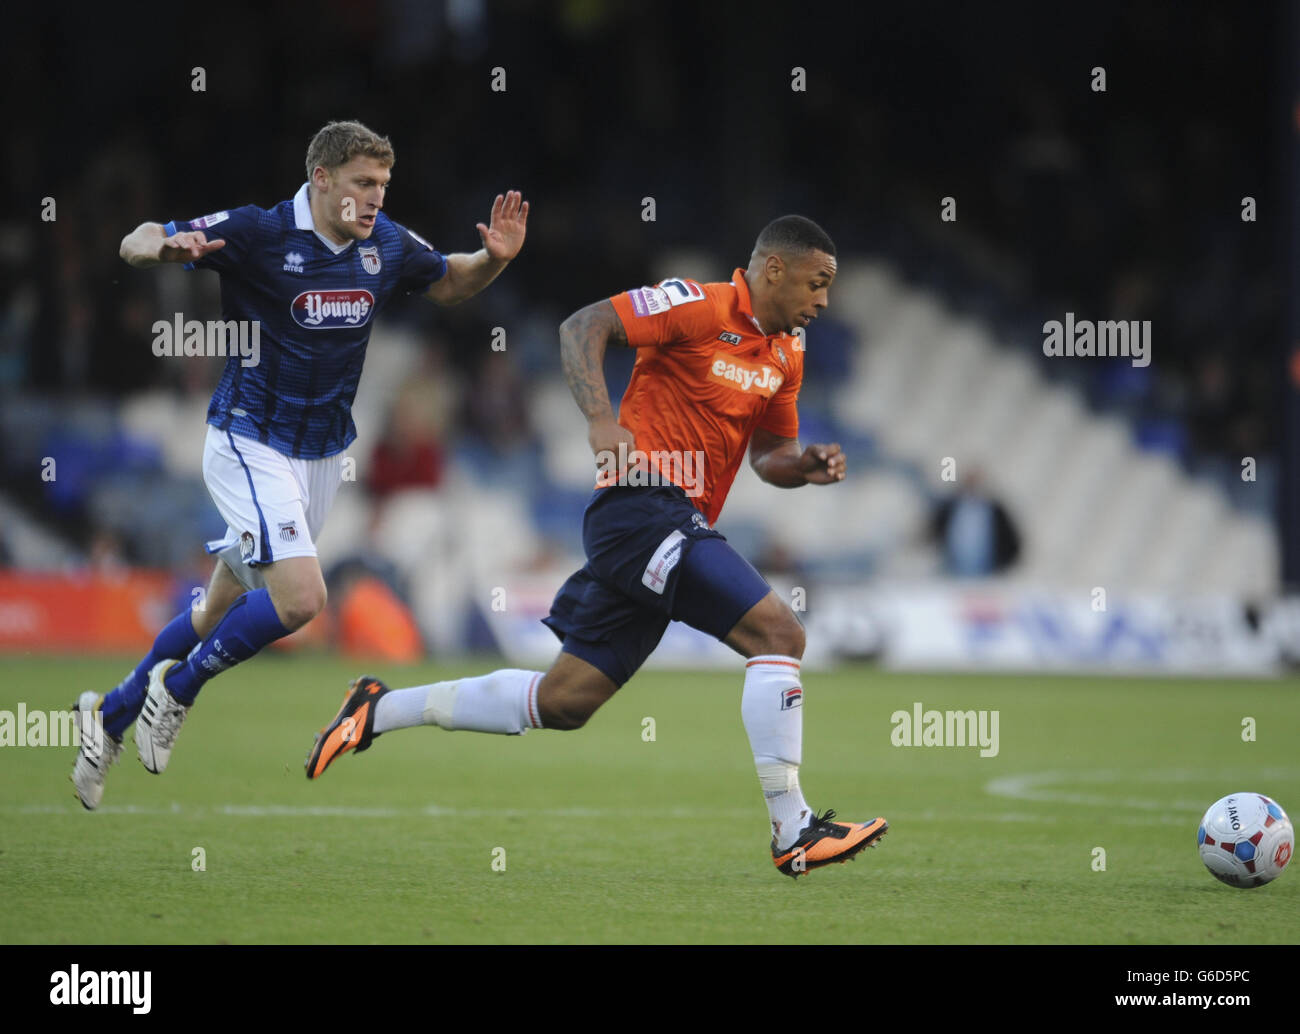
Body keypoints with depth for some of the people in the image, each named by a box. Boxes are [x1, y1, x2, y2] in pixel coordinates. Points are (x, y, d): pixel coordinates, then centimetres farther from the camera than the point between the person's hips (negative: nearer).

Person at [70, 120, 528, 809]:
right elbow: (134, 246, -11)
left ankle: (113, 711, 33)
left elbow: (450, 285, 18)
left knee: (222, 615, 15)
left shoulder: (387, 245, -1)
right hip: (250, 446, -6)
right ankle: (178, 688, 0)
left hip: (322, 454, 6)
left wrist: (495, 258, -4)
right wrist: (166, 245, -36)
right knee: (301, 597, -22)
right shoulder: (258, 233, -16)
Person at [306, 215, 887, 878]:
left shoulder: (786, 352, 16)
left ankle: (378, 710, 19)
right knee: (777, 631, -19)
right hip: (643, 505, -9)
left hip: (679, 525, 9)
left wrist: (803, 467, 3)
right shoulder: (701, 307, -9)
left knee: (565, 700, 8)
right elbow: (582, 327, -14)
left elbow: (768, 455, 25)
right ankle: (793, 834, -17)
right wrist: (601, 419, -26)